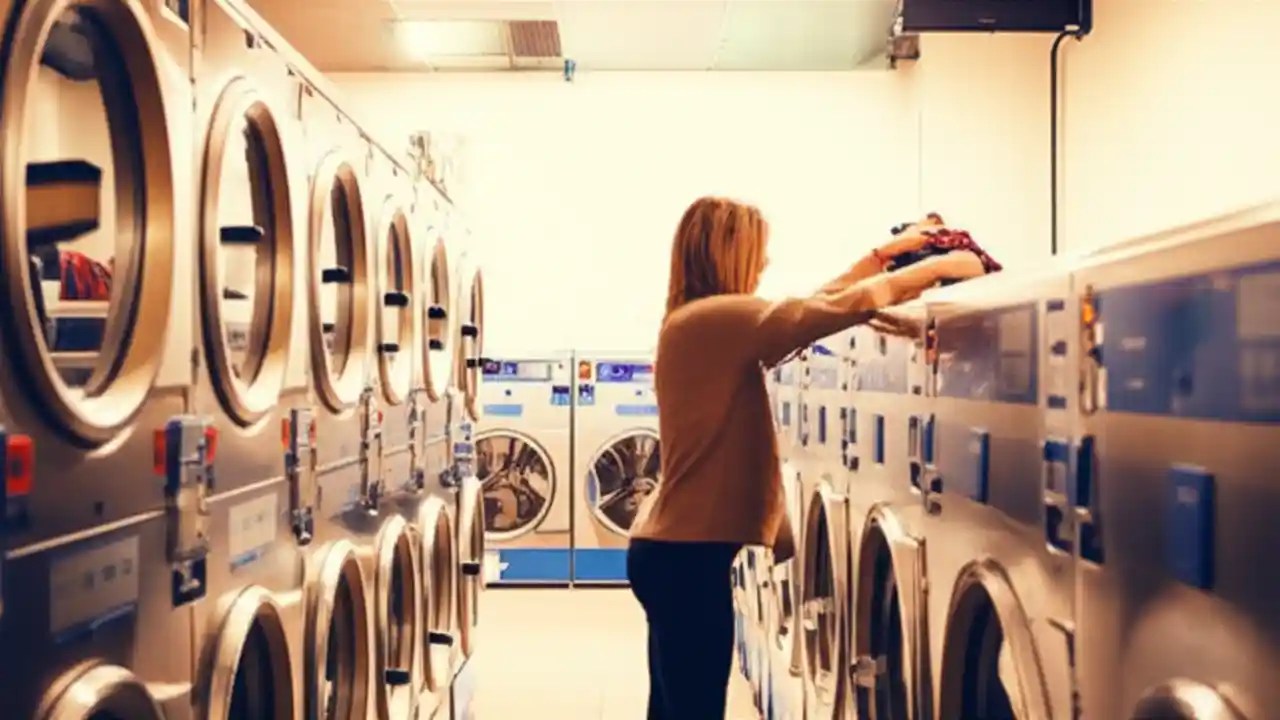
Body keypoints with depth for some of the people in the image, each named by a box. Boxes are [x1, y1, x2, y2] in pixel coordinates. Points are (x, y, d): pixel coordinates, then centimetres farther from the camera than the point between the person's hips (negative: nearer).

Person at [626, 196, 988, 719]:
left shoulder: (701, 325, 14)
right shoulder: (715, 319, -16)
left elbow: (810, 306, 19)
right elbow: (835, 309, -19)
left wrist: (885, 254, 19)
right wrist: (938, 267, -7)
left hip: (673, 545, 10)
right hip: (689, 553, -10)